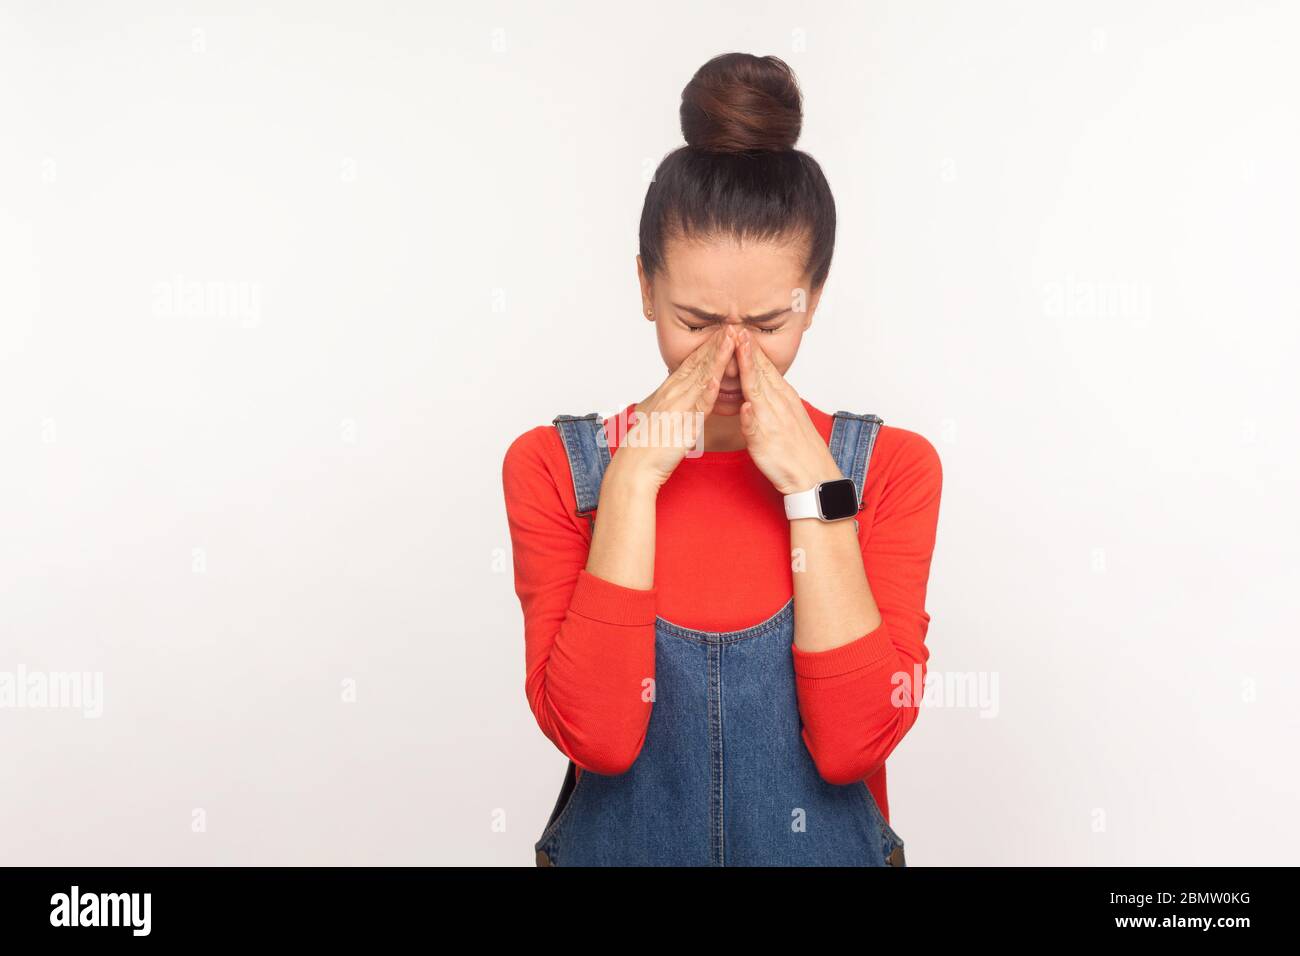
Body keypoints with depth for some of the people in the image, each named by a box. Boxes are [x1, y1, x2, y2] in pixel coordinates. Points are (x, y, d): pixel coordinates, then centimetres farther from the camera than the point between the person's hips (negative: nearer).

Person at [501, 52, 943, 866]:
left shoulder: (891, 469, -9)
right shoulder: (554, 466, -11)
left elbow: (854, 743, -18)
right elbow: (596, 734, -20)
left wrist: (813, 488, -22)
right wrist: (634, 478, -24)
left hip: (829, 845, 1)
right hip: (615, 843, 0)